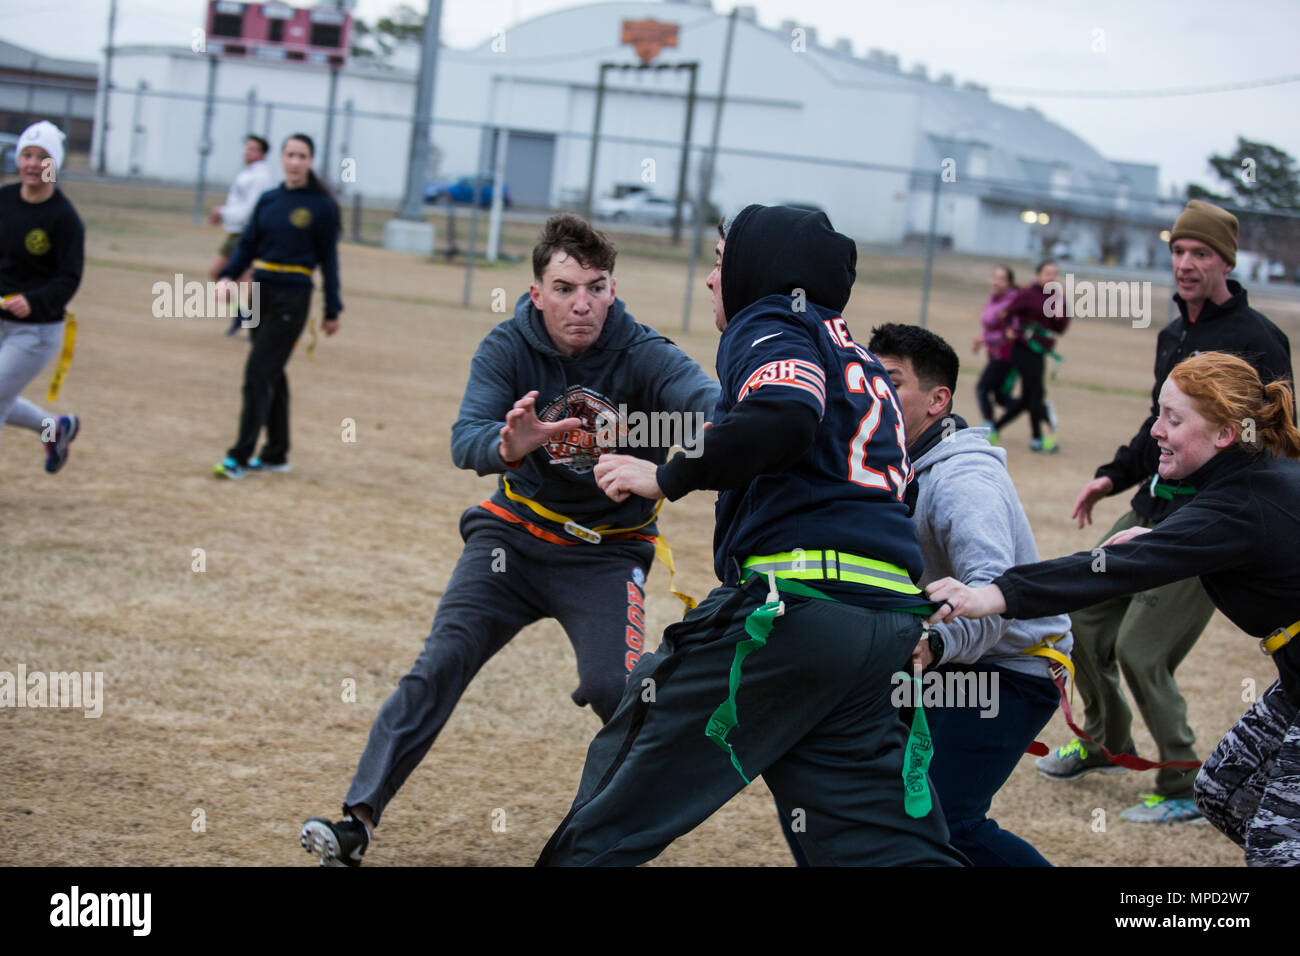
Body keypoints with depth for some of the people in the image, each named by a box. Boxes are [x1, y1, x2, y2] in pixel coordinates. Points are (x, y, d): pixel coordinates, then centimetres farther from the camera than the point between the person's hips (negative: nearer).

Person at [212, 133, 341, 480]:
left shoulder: (321, 206, -4)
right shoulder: (268, 200, 9)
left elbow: (328, 259, -1)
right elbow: (248, 243, 10)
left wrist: (332, 311, 0)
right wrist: (229, 276, -8)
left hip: (292, 298, -5)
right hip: (261, 292, 5)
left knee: (259, 374, -10)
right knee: (271, 376, 12)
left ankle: (240, 456, -9)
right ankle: (276, 454, 22)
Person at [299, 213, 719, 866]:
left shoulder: (643, 355, -19)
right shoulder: (508, 347, -14)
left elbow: (704, 397, -39)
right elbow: (465, 440, -27)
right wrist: (508, 446, -52)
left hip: (606, 553, -1)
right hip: (516, 534, 2)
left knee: (612, 686, -20)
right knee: (440, 665, -11)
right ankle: (358, 820, -8)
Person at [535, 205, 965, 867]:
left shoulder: (769, 322, 2)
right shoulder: (857, 358, 28)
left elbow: (785, 416, -19)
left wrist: (667, 478, -10)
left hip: (794, 599, -8)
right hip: (888, 623, 8)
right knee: (897, 846, 6)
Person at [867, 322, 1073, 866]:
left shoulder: (963, 481, -25)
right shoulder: (900, 468, 6)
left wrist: (935, 644, -58)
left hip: (1013, 668, -9)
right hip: (952, 667, 9)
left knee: (948, 823, -20)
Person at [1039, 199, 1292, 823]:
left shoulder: (1256, 341, -14)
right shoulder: (1173, 335, 13)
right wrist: (1115, 475, 17)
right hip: (1152, 509, 9)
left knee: (1140, 650, -11)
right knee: (1086, 620, 12)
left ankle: (1185, 791, 4)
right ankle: (1106, 745, 35)